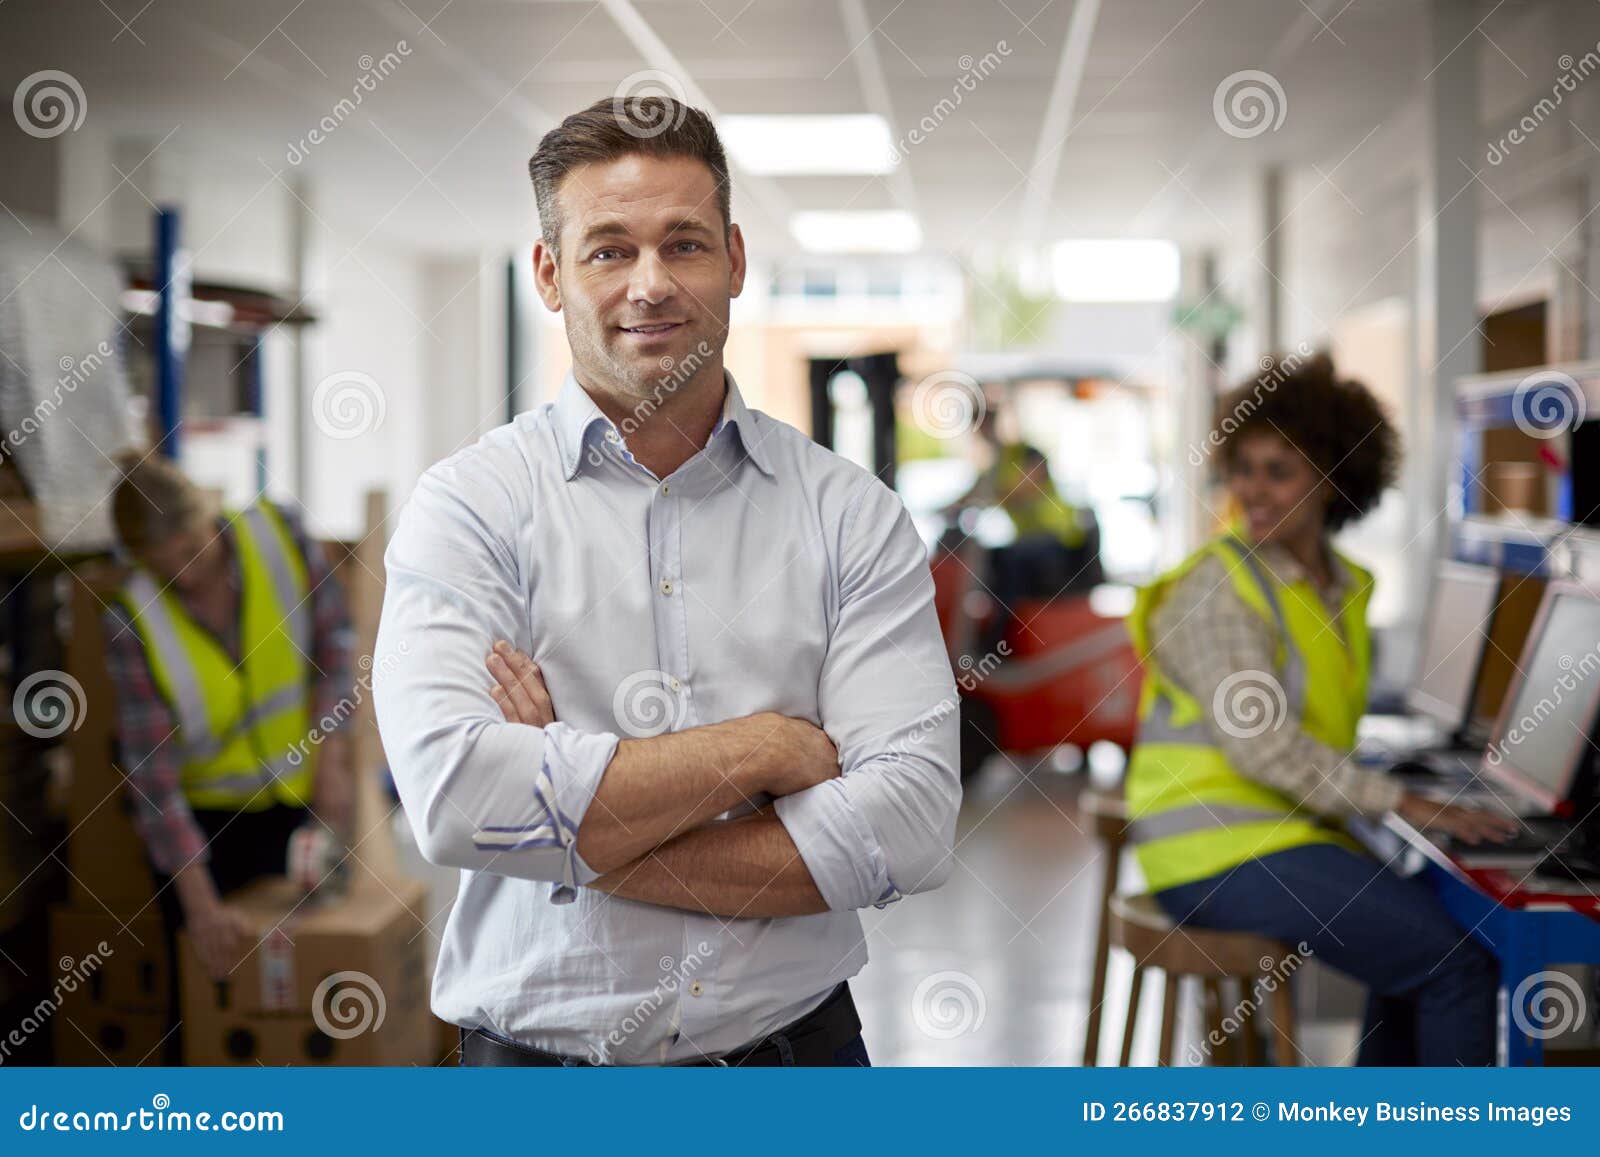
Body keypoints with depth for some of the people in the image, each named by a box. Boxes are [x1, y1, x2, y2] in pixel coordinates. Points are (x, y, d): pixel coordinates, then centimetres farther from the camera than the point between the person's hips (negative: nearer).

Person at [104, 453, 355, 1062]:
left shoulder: (279, 534, -17)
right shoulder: (134, 623, -21)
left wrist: (329, 755, -10)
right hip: (201, 814, -2)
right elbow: (151, 777, -20)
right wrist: (202, 905, -22)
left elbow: (333, 639, -2)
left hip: (296, 800, 2)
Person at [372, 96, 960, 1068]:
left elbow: (911, 824, -14)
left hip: (796, 1049, 1)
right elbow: (455, 796, -21)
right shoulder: (470, 504, -6)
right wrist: (761, 749, -17)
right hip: (535, 1052, -1)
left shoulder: (851, 513, -3)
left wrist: (575, 841, -17)